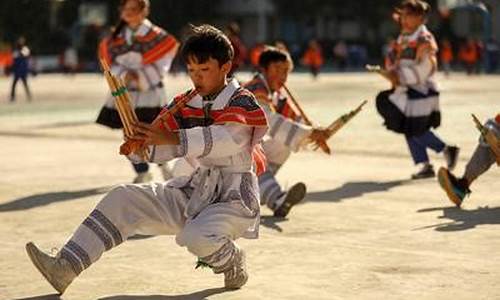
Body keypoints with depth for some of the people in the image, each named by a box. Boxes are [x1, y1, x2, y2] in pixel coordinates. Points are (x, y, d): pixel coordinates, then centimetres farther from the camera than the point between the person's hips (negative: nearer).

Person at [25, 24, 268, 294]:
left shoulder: (242, 102, -10)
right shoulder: (185, 104, 10)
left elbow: (228, 138, -31)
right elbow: (161, 149, 4)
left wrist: (172, 138, -39)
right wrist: (139, 144, -20)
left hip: (235, 197, -7)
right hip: (196, 189, 7)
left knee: (196, 238, -36)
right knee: (122, 199, -5)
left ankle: (232, 262, 0)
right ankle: (65, 267, -11)